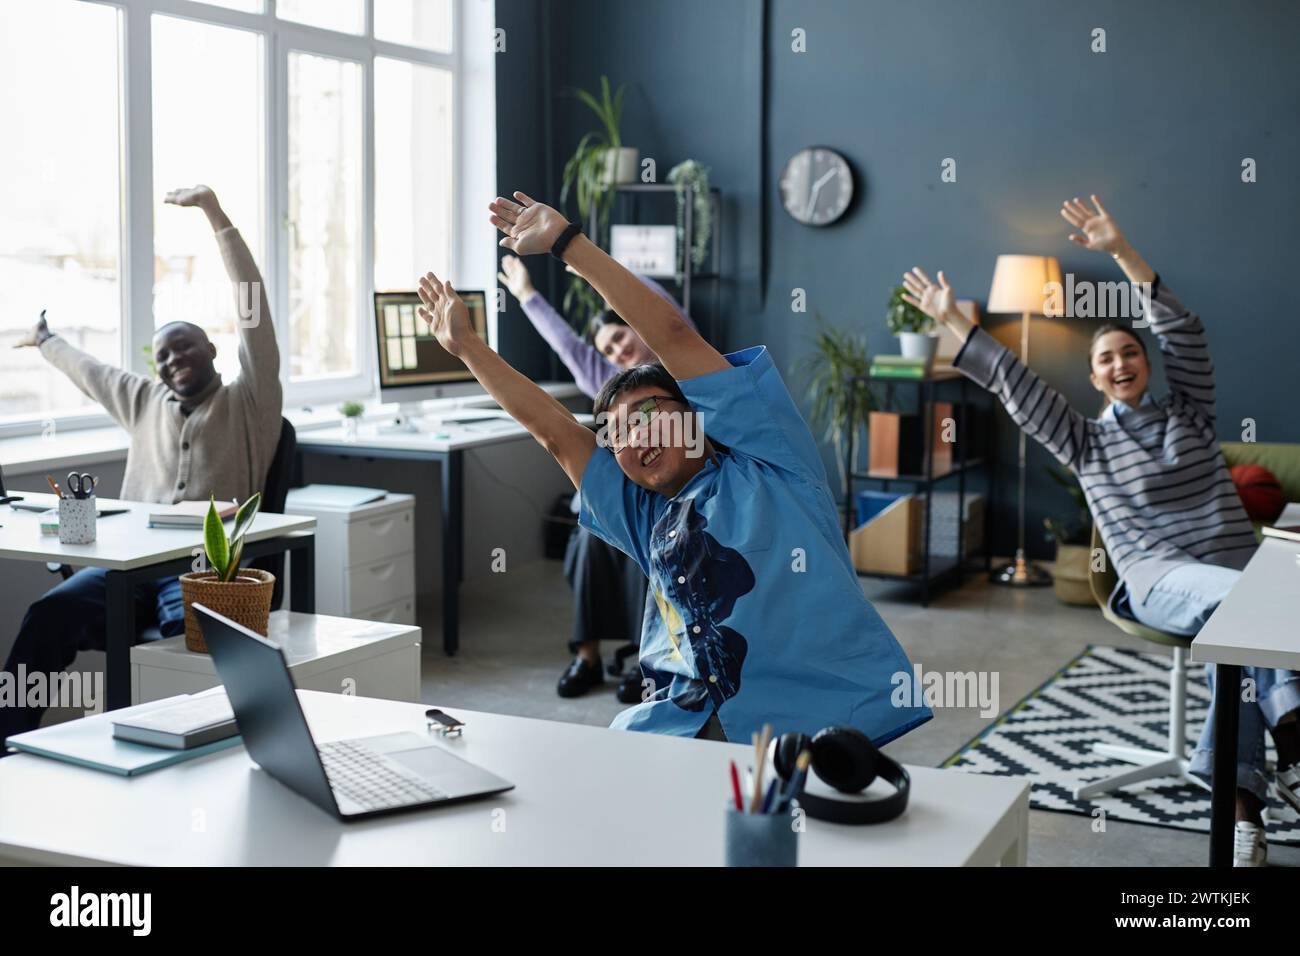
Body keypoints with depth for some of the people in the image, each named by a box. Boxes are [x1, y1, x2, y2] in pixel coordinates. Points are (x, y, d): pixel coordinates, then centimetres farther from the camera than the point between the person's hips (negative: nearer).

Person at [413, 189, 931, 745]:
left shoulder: (767, 467, 10)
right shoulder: (648, 517, 25)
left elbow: (672, 336, 4)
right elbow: (552, 429, 28)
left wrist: (566, 240, 7)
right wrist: (464, 345, 31)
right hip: (687, 727, 6)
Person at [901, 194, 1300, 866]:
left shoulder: (1189, 415, 18)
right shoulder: (1086, 443, 16)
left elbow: (1183, 334, 7)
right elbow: (1011, 382, 14)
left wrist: (1121, 251, 0)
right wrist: (951, 320, 13)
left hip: (1234, 573, 2)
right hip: (1158, 579, -2)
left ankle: (1241, 802, -36)